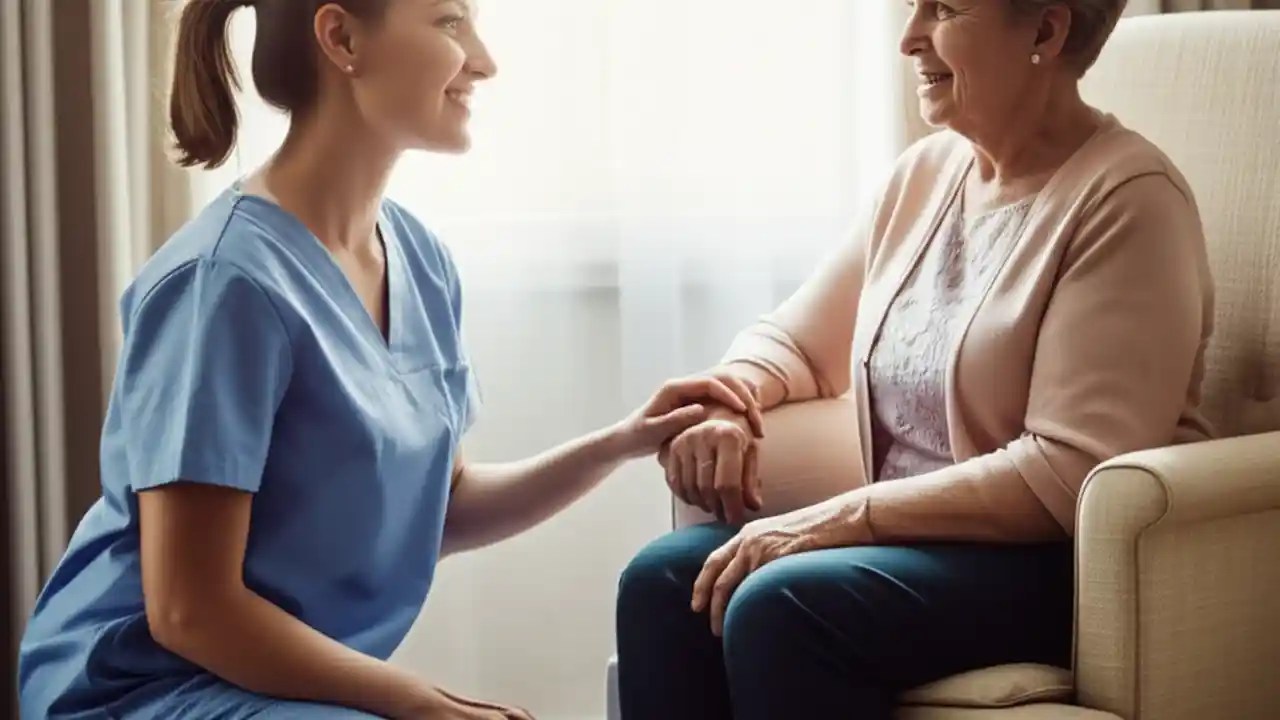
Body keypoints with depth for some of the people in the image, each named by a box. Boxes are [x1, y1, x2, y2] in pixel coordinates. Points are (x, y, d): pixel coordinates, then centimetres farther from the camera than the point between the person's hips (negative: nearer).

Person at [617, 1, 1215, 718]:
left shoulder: (1127, 198, -14)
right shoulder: (927, 173, 10)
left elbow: (1068, 477, -22)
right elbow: (792, 339, 20)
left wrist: (834, 519, -23)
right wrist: (722, 404, -4)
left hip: (1076, 562, -7)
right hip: (922, 537, 7)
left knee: (777, 607, -29)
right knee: (663, 581, -15)